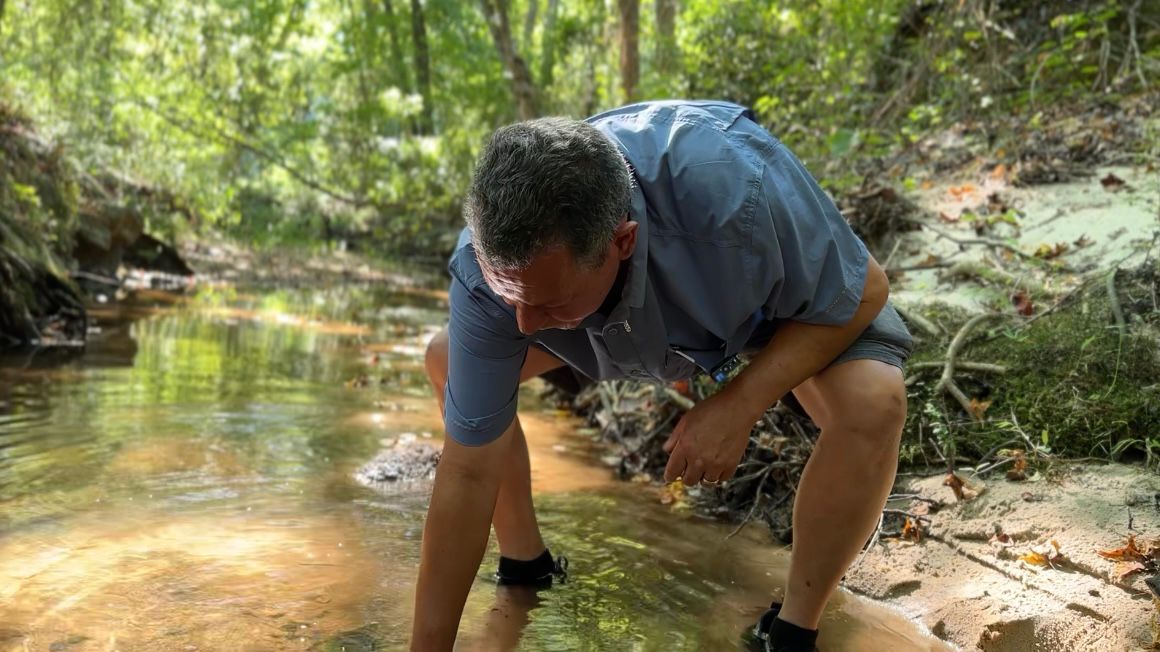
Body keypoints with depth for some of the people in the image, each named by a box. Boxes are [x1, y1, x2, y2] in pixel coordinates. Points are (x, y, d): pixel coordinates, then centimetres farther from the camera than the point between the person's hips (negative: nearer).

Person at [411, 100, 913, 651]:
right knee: (447, 362, -9)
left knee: (872, 402, -32)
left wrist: (739, 404, -36)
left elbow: (864, 290, -25)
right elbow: (469, 471, -24)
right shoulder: (490, 263, -33)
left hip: (796, 287, -2)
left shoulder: (734, 191, -45)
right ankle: (524, 566, 11)